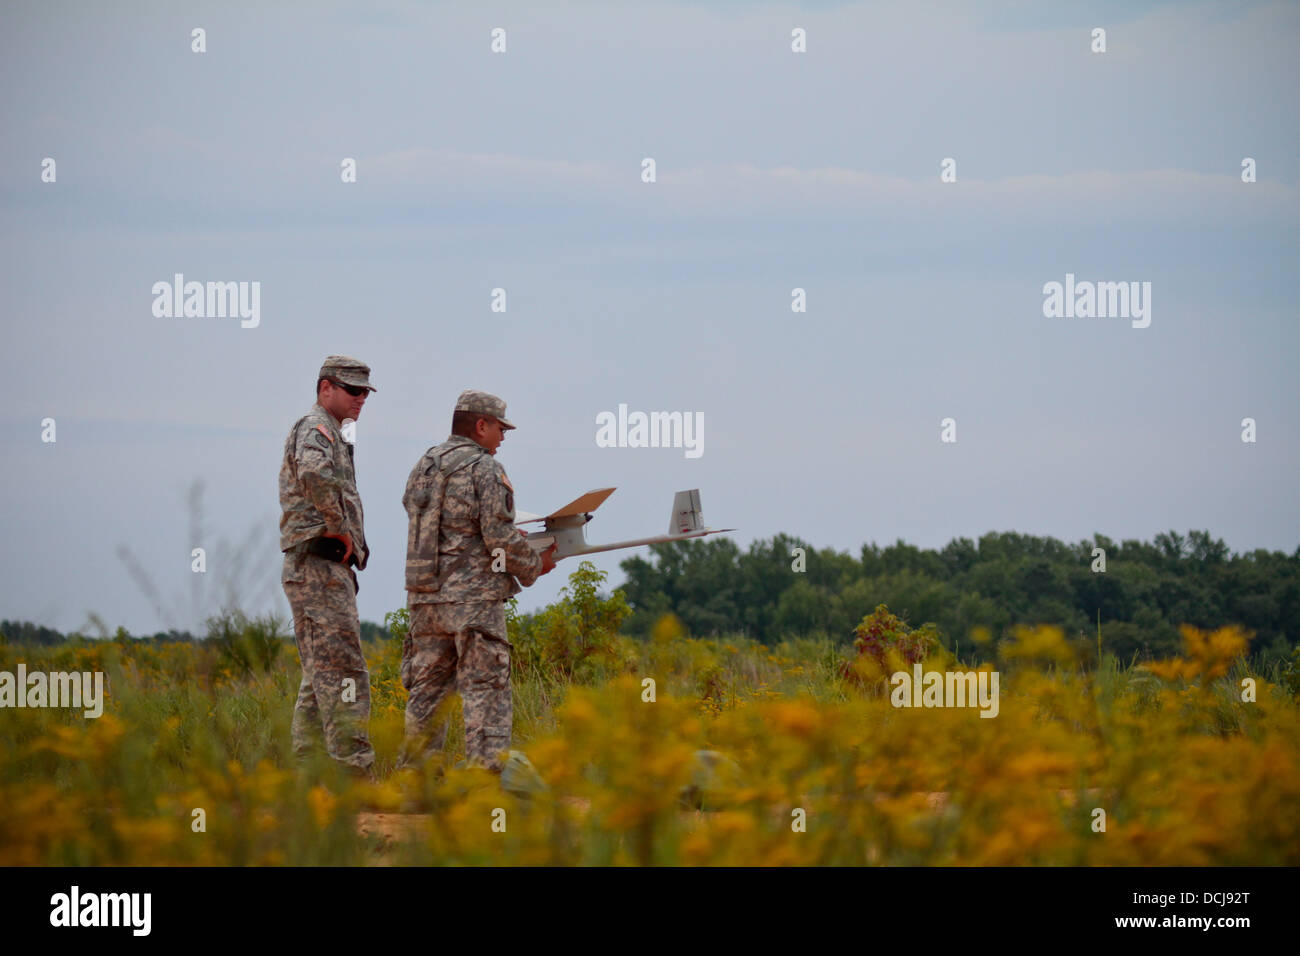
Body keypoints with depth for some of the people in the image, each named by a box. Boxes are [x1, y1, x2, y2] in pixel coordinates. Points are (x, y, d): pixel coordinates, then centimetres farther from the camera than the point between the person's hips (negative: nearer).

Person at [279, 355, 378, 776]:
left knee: (320, 678, 11)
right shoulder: (315, 429, -10)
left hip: (323, 571, 11)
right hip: (319, 566, -11)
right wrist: (340, 529, -23)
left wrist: (345, 538, 15)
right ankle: (354, 773, -19)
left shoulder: (330, 434, 23)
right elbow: (314, 473, -33)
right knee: (343, 673, -14)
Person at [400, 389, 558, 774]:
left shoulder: (422, 468, 15)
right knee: (485, 686, -6)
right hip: (473, 596, -7)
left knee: (427, 685, 11)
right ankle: (487, 768, -13)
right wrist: (534, 565, 3)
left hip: (425, 597, 7)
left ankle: (416, 768, 12)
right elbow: (499, 536, -14)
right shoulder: (484, 469, -7)